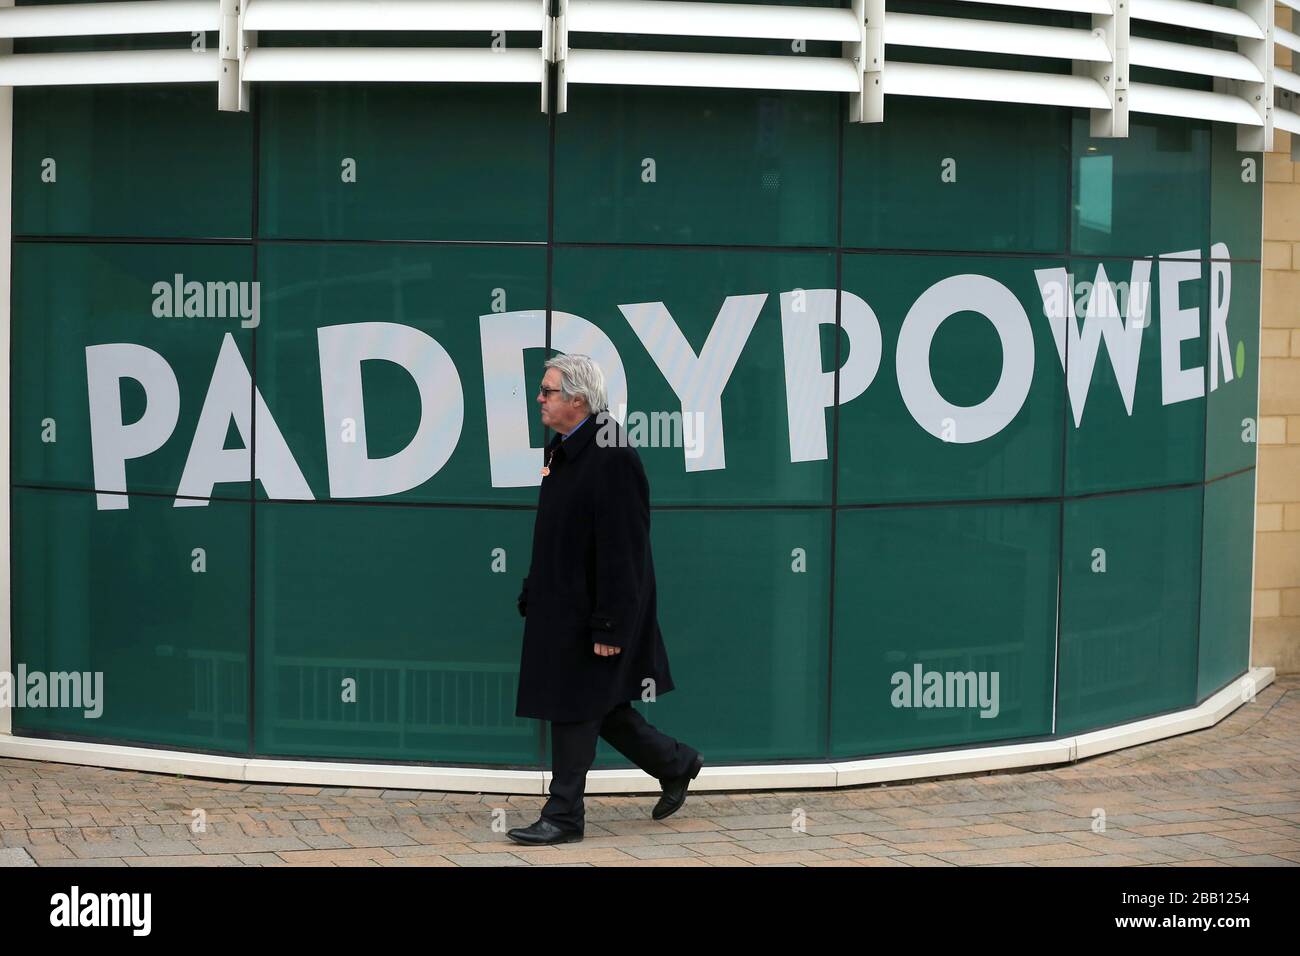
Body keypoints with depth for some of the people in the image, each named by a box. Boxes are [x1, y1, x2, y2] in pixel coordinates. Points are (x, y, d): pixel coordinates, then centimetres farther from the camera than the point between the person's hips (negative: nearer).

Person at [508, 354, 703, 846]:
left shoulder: (611, 457, -20)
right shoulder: (561, 450, 10)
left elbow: (622, 549, -22)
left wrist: (609, 625, -23)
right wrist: (533, 597, 18)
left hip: (590, 610, -9)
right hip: (562, 604, 9)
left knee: (575, 709, -2)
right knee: (597, 705, 16)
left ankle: (563, 817, 8)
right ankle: (676, 764, 32)